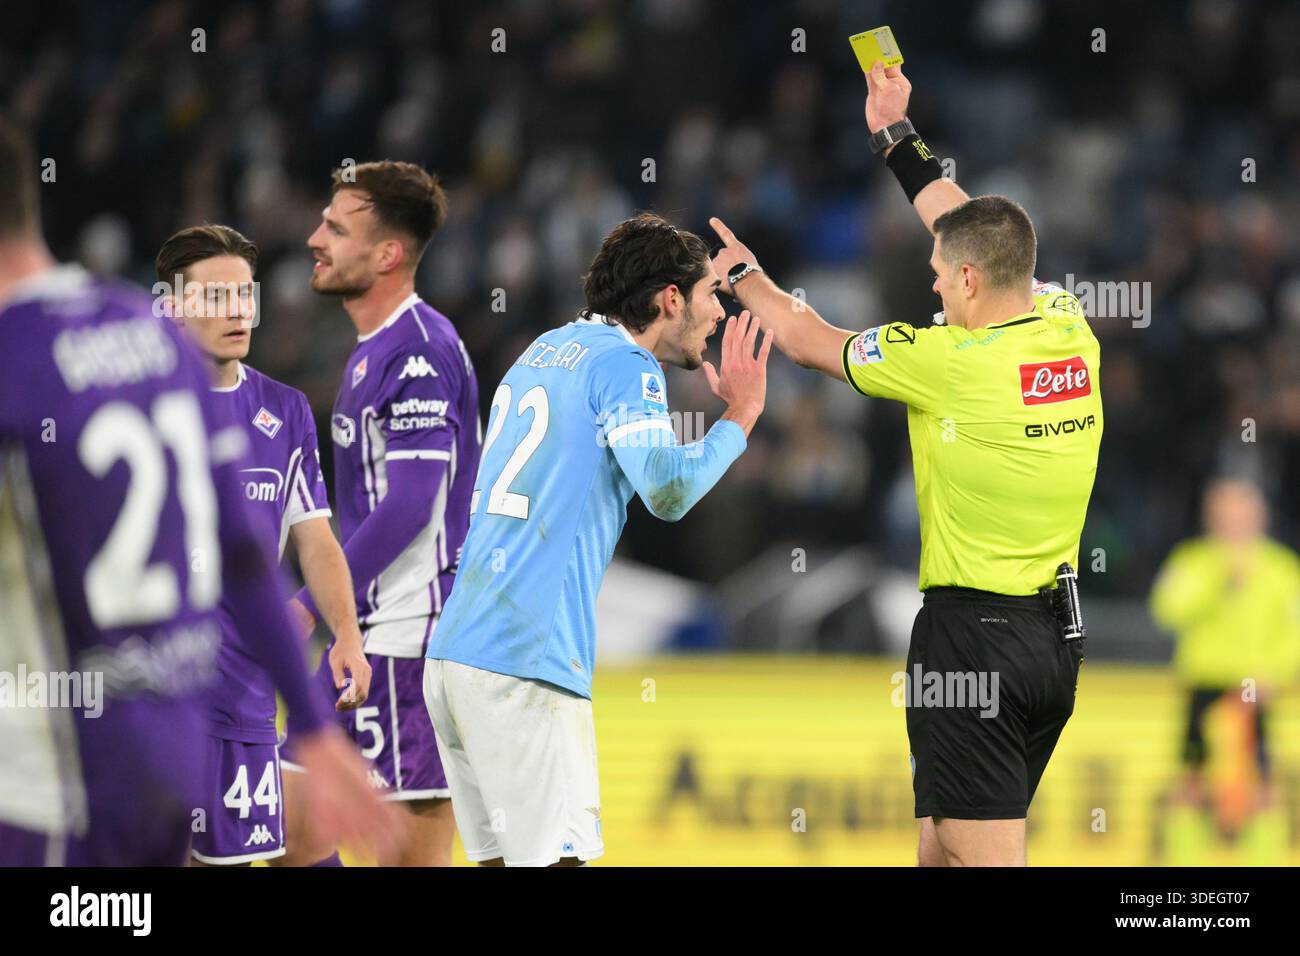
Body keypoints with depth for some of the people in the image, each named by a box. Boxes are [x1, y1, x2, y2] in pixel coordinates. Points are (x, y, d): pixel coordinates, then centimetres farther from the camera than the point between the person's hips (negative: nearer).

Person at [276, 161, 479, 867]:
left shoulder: (419, 349, -14)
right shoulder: (374, 348, 17)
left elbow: (409, 505, -21)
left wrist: (311, 606, -20)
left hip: (410, 635, -10)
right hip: (368, 633, 10)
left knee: (413, 849, -6)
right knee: (291, 830, 11)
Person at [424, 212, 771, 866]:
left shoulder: (545, 349, 20)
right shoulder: (623, 364, -5)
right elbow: (667, 489, -19)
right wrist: (741, 413, -3)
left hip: (454, 650, 9)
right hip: (523, 666, -9)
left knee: (501, 855, 11)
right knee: (555, 856, -9)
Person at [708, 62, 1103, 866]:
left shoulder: (950, 361, -14)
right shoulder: (1073, 336, 3)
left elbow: (809, 341, 2)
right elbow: (982, 236, 20)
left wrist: (743, 273, 20)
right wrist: (898, 136, 28)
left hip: (971, 633, -8)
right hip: (1056, 639, 8)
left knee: (985, 857, -7)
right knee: (941, 850, 17)